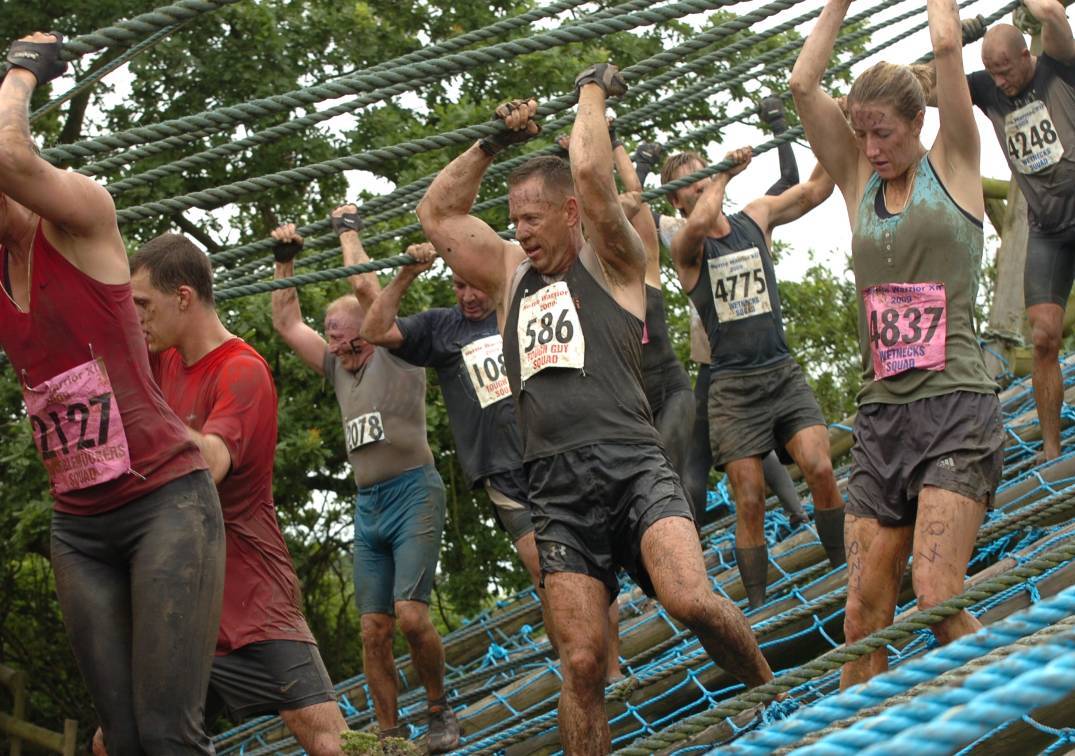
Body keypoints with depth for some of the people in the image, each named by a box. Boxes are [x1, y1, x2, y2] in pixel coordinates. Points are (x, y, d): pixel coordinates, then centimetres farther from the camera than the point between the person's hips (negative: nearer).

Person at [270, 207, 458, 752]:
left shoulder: (396, 353, 2)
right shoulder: (339, 370, 19)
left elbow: (362, 284, -7)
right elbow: (286, 323, 22)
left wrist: (348, 229, 5)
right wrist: (285, 260, 20)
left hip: (413, 493, -6)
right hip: (367, 505, 7)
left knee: (411, 614, -18)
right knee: (374, 629, -1)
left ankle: (439, 711, 1)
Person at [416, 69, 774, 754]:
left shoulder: (611, 262, 9)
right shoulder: (510, 274, 24)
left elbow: (590, 174, -5)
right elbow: (437, 213, 28)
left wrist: (594, 90, 10)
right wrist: (494, 143, 25)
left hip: (631, 467, -4)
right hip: (558, 489, 4)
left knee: (692, 601, -23)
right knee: (582, 663, -6)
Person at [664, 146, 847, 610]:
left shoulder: (757, 217, 10)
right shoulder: (685, 247, -3)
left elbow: (817, 188, 7)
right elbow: (699, 225, -26)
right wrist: (725, 173, -12)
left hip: (783, 374, 3)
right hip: (733, 388, -3)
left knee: (820, 468, -16)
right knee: (749, 502, -4)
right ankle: (757, 604, 4)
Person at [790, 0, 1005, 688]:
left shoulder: (953, 166, 6)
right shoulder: (860, 184, 16)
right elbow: (804, 83, 9)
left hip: (956, 406, -5)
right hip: (882, 415, 5)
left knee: (937, 598, -17)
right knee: (864, 612, -1)